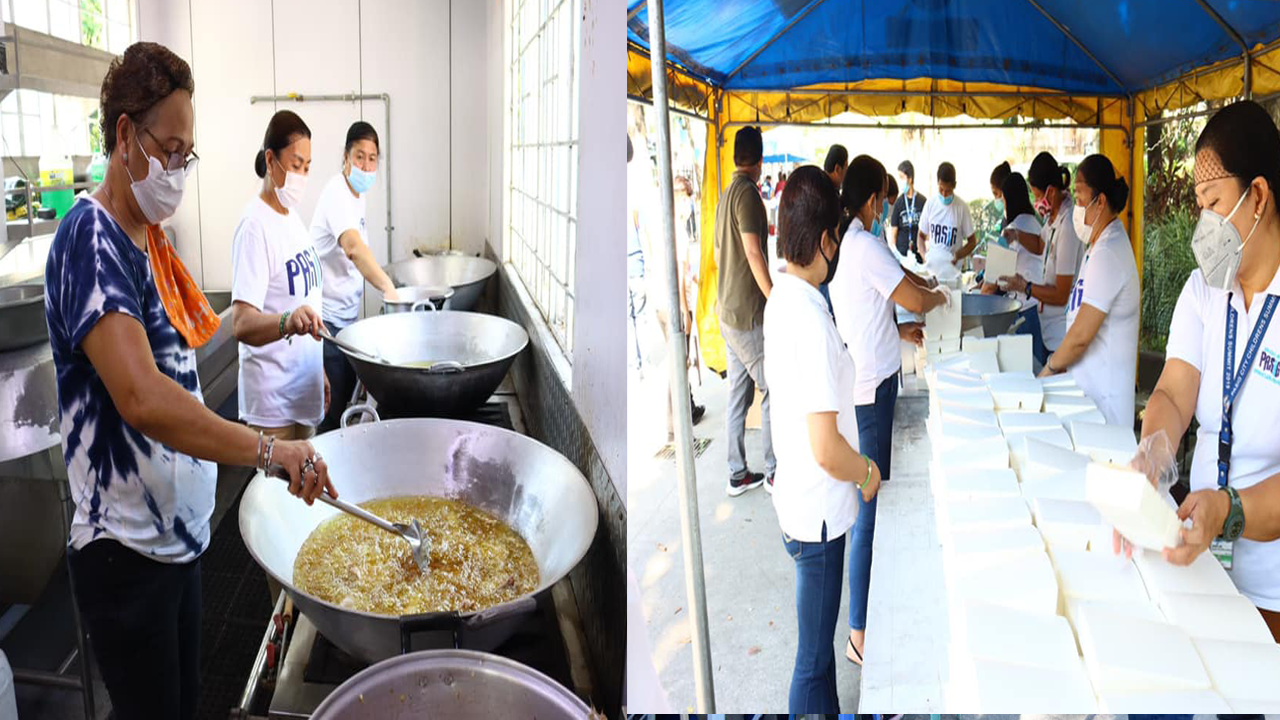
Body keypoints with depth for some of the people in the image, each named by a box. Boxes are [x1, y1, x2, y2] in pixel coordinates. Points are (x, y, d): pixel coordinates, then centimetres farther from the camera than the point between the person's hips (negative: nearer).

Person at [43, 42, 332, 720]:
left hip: (178, 529, 9)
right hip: (126, 547, -8)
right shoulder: (91, 238, -20)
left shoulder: (148, 237, 9)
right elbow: (141, 398, -33)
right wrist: (267, 450, -33)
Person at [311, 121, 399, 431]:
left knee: (345, 392, 16)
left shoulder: (356, 194, 10)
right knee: (331, 404, -6)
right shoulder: (336, 193, -19)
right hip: (327, 317, -9)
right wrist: (388, 288, -45)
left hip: (346, 316, 9)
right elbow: (353, 248, -36)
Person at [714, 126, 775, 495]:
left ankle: (738, 474, 16)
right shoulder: (747, 192, -14)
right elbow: (753, 253, -20)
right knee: (773, 388, 0)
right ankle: (774, 470, 8)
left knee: (739, 392, 11)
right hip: (749, 313, -9)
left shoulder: (725, 195, 13)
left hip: (728, 311, 9)